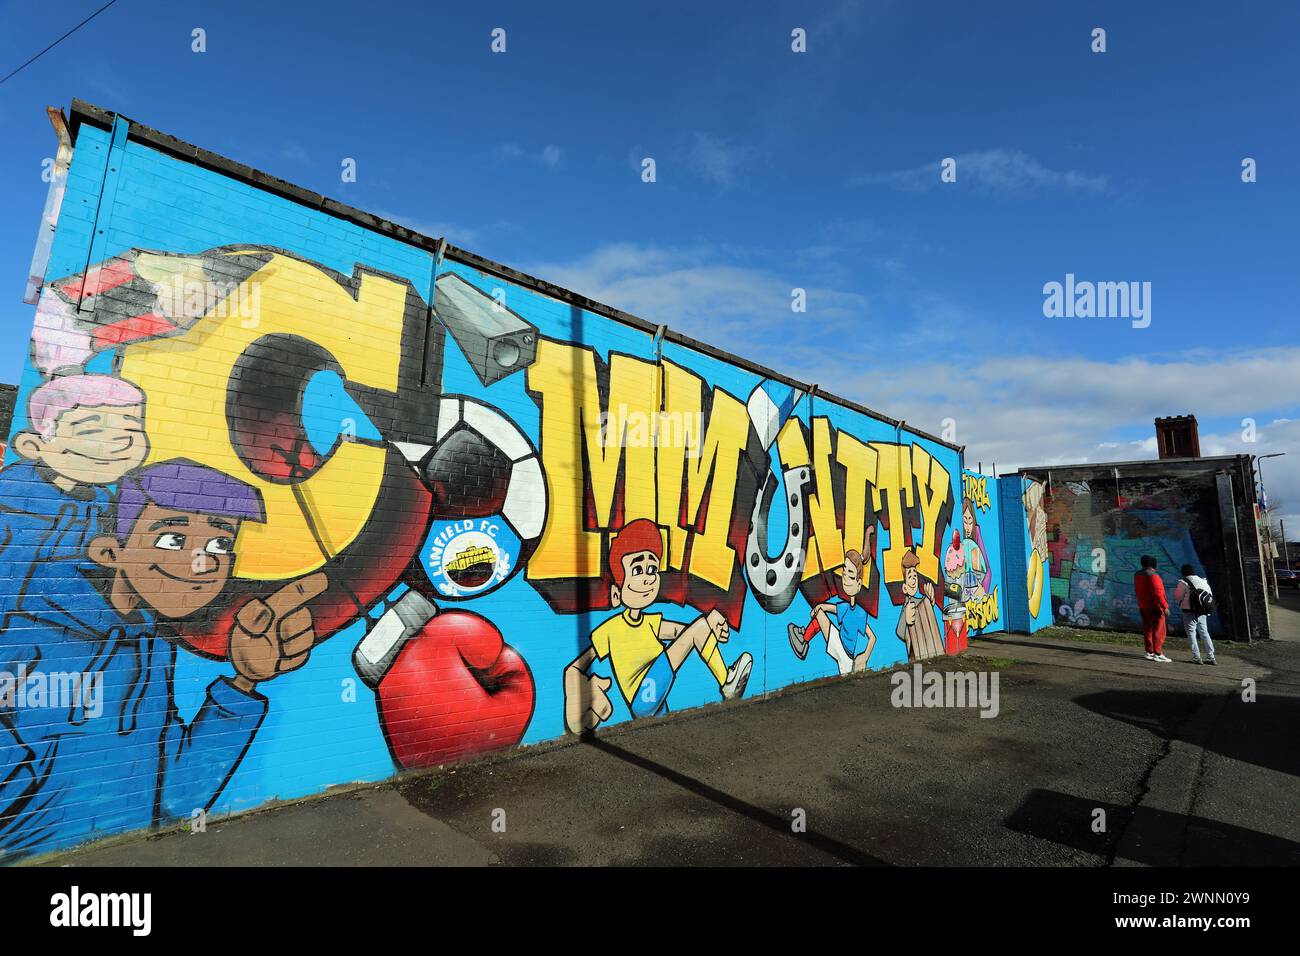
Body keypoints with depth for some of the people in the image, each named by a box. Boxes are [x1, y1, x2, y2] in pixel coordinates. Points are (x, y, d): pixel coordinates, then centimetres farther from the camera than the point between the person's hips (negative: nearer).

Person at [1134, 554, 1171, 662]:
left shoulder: (1137, 575, 9)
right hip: (1155, 608, -8)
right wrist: (1165, 607, -18)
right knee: (1159, 631, -3)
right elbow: (1158, 593, -22)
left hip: (1143, 608, 8)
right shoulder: (1153, 576, -17)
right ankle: (1158, 654, -4)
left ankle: (1149, 652, 16)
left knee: (1148, 630, 13)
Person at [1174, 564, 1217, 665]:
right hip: (1203, 612, 6)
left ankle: (1196, 658, -7)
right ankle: (1211, 657, 17)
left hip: (1190, 612, -6)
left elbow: (1177, 597, -10)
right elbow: (1210, 595, 12)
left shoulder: (1183, 582, -9)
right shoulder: (1203, 581, 11)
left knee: (1191, 633, -2)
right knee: (1205, 633, 16)